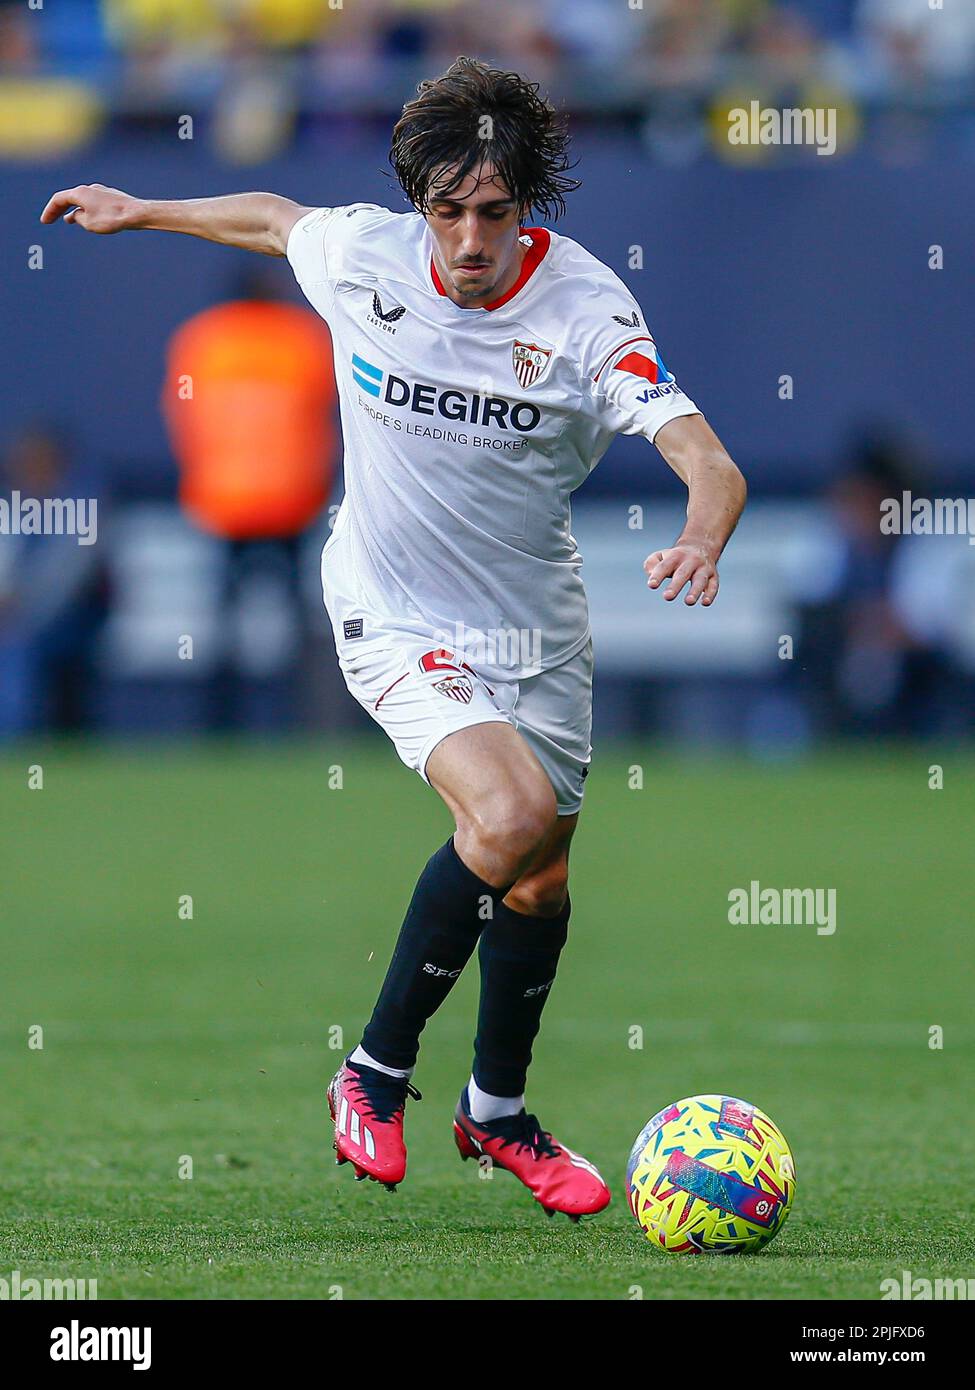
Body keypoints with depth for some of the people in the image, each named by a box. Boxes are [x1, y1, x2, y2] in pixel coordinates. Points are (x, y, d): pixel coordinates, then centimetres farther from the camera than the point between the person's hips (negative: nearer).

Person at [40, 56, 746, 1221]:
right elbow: (272, 217, 10)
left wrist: (701, 537, -52)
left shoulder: (586, 309, -20)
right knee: (510, 814, -26)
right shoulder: (359, 254, -16)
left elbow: (708, 463, -30)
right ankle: (377, 1071, -8)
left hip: (534, 623, 2)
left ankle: (496, 1112, 39)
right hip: (397, 613, -2)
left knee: (540, 881, 13)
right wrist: (138, 212, 22)